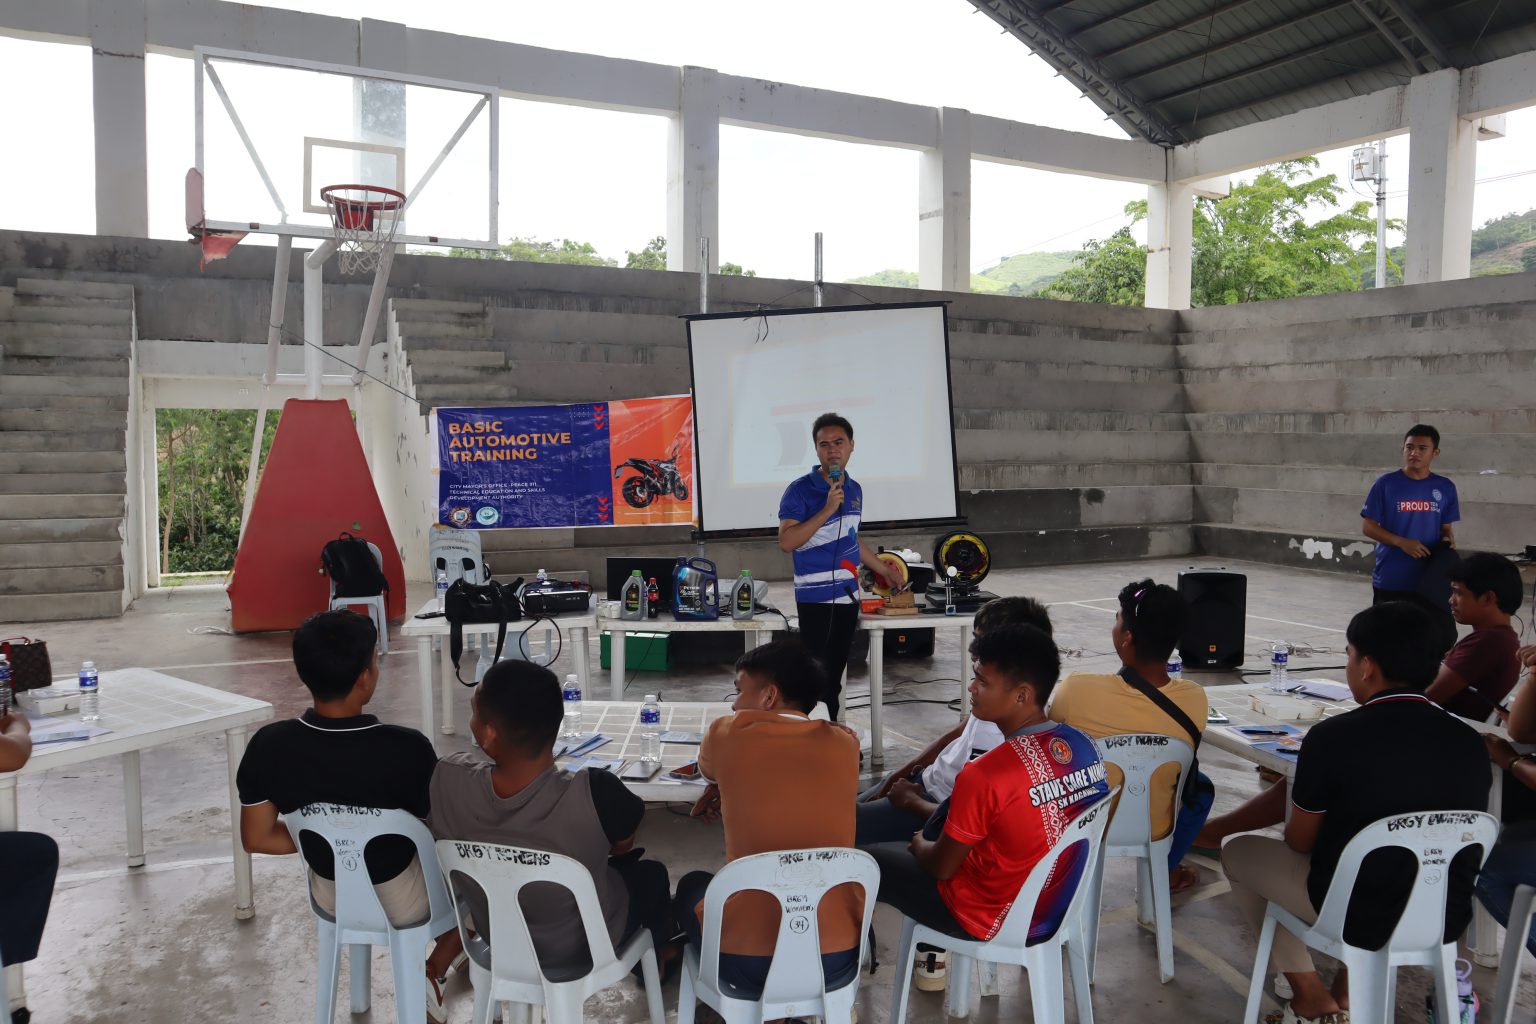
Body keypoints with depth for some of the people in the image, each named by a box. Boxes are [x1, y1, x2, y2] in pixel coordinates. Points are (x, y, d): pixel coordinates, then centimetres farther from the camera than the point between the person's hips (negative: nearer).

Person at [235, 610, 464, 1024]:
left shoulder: (268, 745, -20)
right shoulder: (407, 749, -32)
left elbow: (257, 839, -8)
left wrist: (325, 837, 7)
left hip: (331, 899, 4)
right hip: (405, 904, -4)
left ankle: (451, 949, 48)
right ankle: (437, 971, 24)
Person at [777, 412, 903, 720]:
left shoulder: (854, 489, 11)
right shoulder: (800, 491, -10)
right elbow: (786, 542, -19)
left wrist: (882, 569, 29)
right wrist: (827, 509, -22)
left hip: (848, 596, 7)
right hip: (816, 599, -6)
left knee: (835, 674, 13)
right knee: (817, 677, -5)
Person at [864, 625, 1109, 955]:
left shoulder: (986, 775, -31)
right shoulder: (1084, 746, -10)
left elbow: (942, 867, -16)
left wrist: (920, 845, 7)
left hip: (997, 924, -7)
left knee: (875, 859, 10)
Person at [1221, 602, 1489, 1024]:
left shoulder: (1333, 737, -21)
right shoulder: (1471, 743, -6)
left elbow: (1299, 842, -7)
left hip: (1357, 914, -5)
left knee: (1237, 851, 18)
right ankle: (1349, 988, 29)